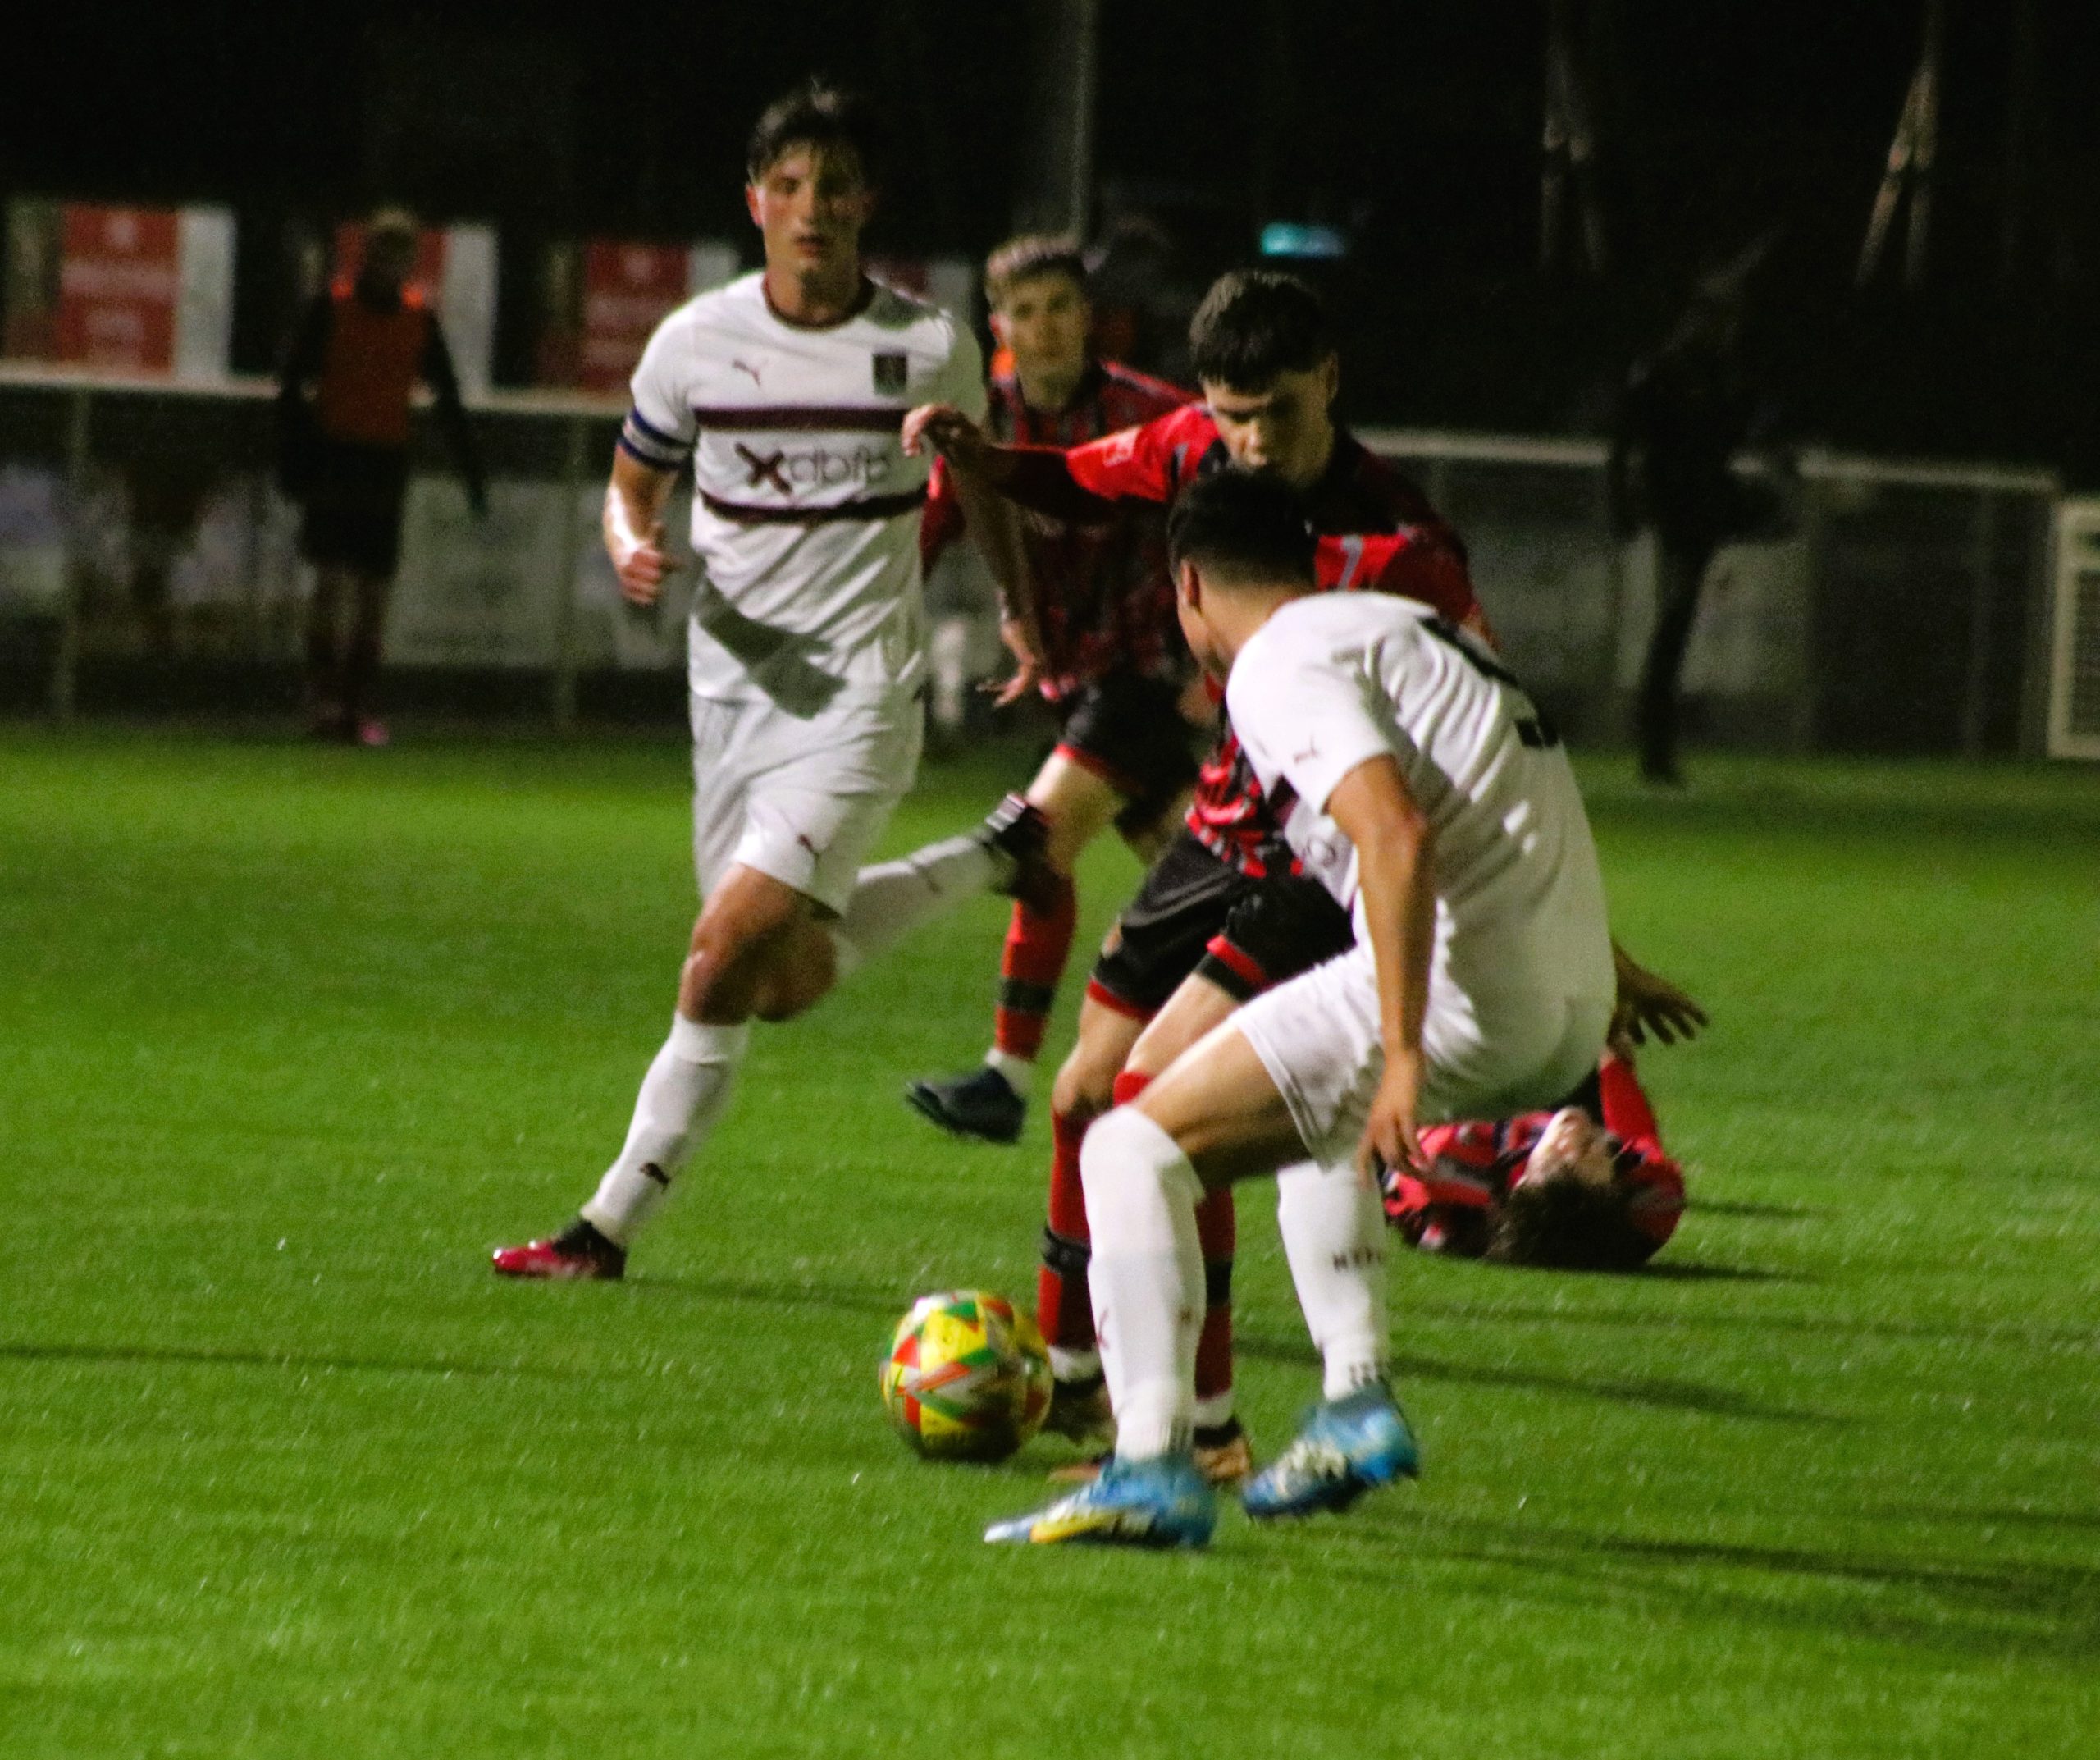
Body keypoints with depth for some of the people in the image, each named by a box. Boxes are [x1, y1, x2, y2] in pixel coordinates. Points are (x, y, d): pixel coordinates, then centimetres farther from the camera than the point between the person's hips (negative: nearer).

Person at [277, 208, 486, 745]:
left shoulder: (420, 317, 6)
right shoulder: (332, 308, -3)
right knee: (334, 577, -14)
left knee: (375, 590, 2)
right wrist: (293, 462, -9)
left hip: (388, 460, 3)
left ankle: (359, 709, 7)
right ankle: (325, 699, -14)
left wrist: (471, 473, 8)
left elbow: (448, 399, 12)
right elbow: (293, 386, -1)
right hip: (334, 455, -3)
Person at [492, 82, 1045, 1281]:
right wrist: (633, 551, -11)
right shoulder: (696, 342, -1)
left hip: (861, 691, -4)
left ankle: (612, 1226, -9)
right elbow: (633, 485, 12)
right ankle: (996, 860, 36)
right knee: (790, 981, 11)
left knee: (731, 946, -19)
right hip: (737, 685, 4)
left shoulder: (930, 348, -4)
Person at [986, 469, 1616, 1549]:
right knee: (1321, 1113, 36)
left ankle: (1153, 1468, -18)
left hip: (1463, 992, -9)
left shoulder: (1278, 667, -6)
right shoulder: (1408, 627, 22)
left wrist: (1402, 1055, -24)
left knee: (1136, 1149, -6)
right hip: (1572, 1014, 9)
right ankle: (1355, 1401, 25)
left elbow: (1397, 836, -22)